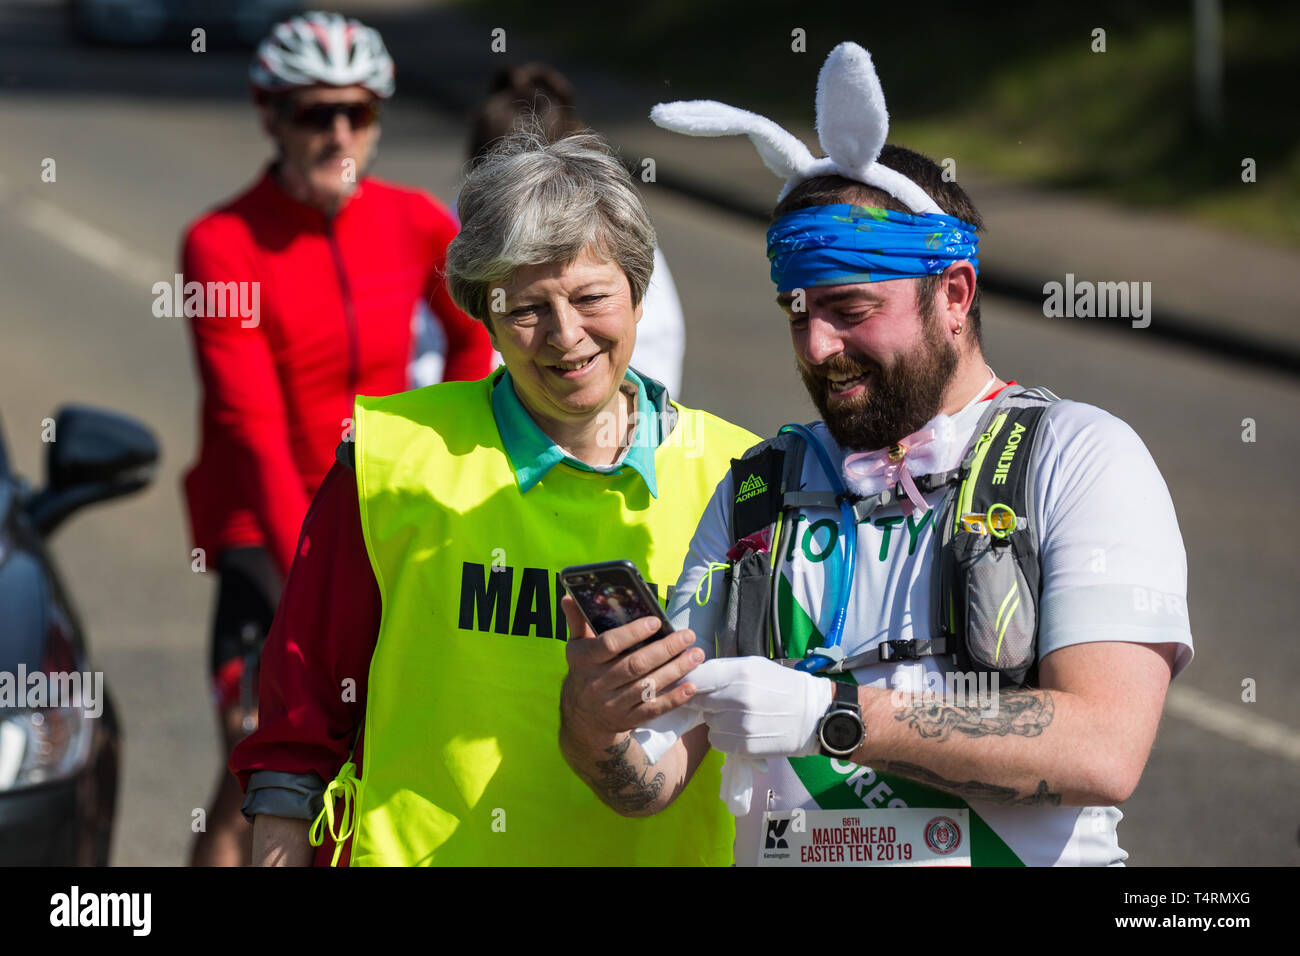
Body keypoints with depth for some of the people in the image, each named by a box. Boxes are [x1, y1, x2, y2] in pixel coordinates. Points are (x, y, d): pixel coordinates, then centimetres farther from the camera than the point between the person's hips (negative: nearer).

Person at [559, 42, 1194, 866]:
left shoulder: (1082, 459, 3)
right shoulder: (757, 491, 15)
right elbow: (654, 777, 12)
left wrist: (829, 717, -14)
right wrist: (595, 721, -9)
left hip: (1016, 854, -3)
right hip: (780, 853, 3)